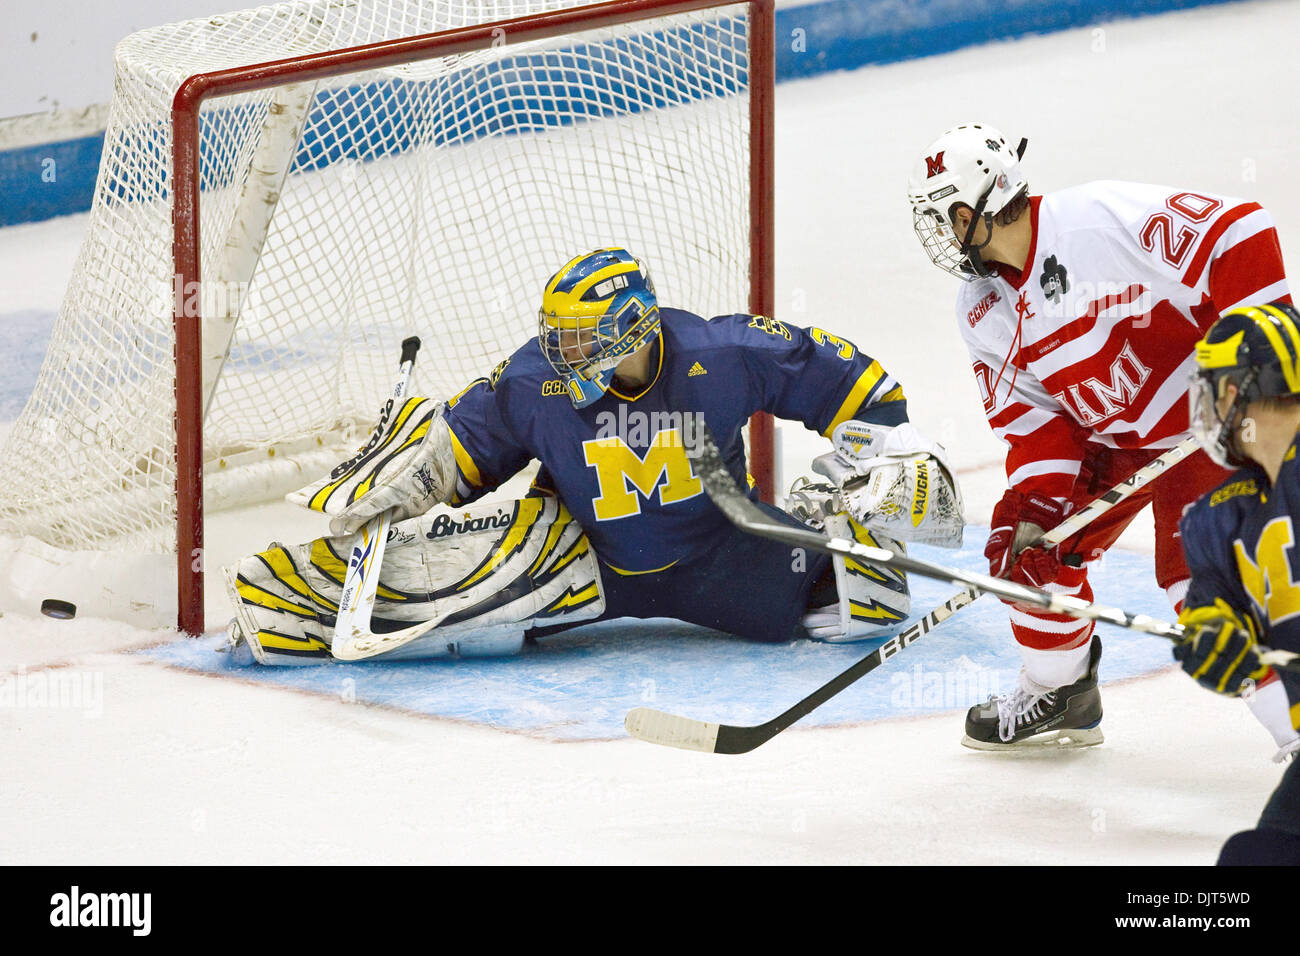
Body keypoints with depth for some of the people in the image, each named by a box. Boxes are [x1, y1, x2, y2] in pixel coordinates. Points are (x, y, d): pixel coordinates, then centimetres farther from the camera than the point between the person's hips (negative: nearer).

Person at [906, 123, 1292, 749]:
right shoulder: (982, 311, -1)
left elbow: (1237, 233, -27)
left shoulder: (1106, 218, -26)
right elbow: (1027, 416, -1)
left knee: (1195, 569, -20)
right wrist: (1032, 505, -16)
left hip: (1200, 413, -8)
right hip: (1106, 435, 8)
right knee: (1027, 545, 3)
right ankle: (1060, 695, 26)